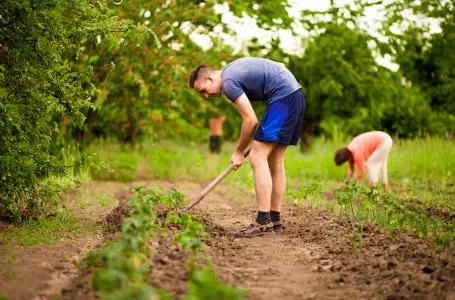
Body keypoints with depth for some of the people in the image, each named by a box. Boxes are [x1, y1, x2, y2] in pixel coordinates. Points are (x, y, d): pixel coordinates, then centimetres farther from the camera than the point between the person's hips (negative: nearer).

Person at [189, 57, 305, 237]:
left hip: (282, 97, -10)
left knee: (257, 158, -12)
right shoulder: (233, 70, 19)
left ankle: (263, 223, -16)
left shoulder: (228, 82, -11)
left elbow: (251, 121, -13)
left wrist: (239, 152, 1)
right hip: (296, 95, 10)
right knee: (275, 161, 12)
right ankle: (275, 220, 14)